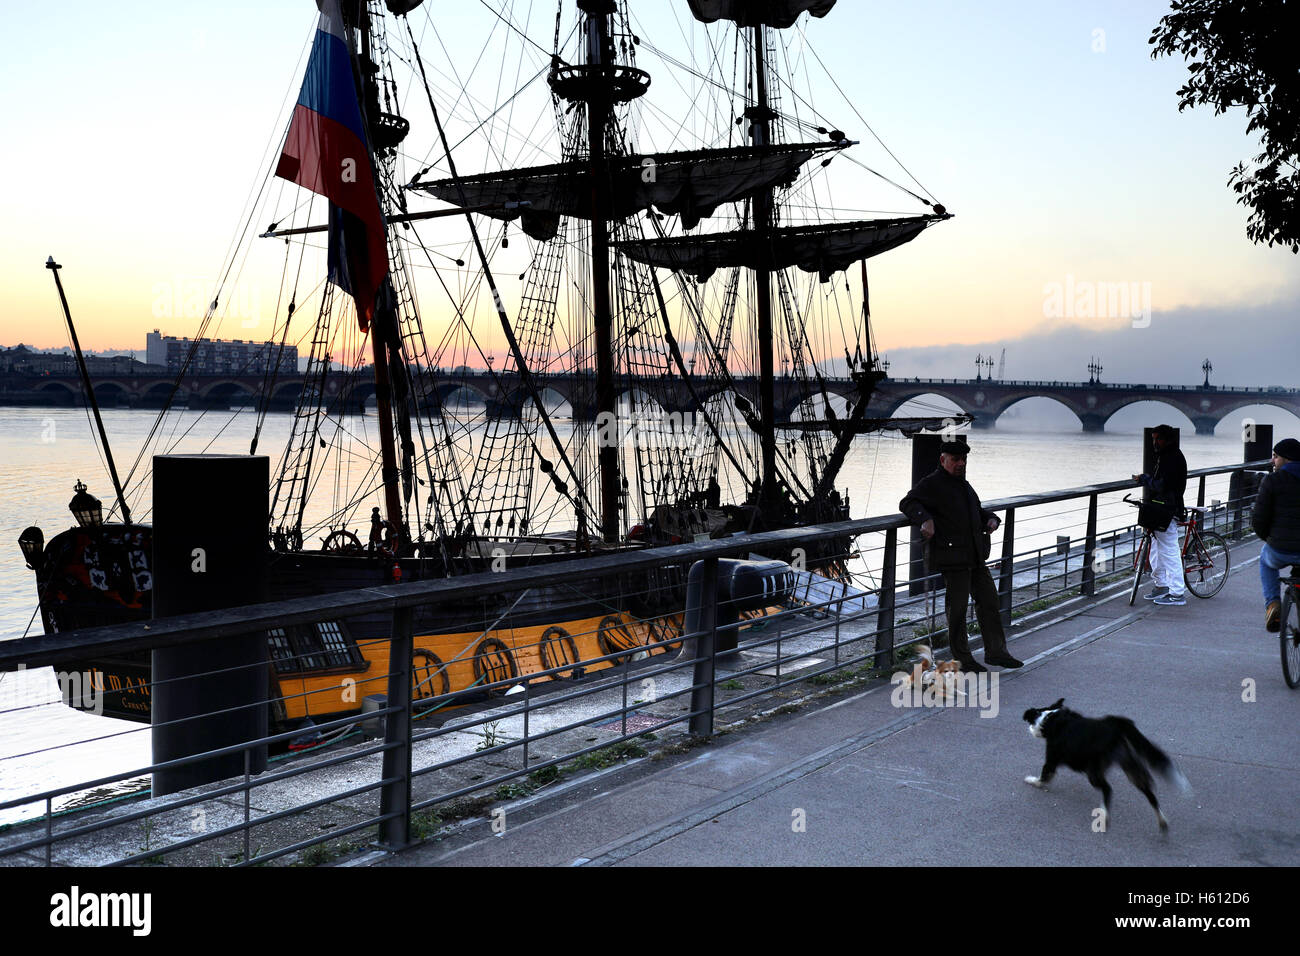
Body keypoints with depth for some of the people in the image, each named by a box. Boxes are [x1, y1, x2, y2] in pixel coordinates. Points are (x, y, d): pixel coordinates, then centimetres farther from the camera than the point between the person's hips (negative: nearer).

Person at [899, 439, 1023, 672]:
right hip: (951, 556, -8)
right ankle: (962, 659, 7)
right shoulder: (932, 484, -6)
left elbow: (978, 511, 32)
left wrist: (990, 519, 10)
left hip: (975, 557, 8)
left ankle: (995, 651, 22)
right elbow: (908, 503, -13)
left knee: (988, 600, 11)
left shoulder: (964, 485, 20)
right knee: (957, 607, -3)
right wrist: (925, 519, -30)